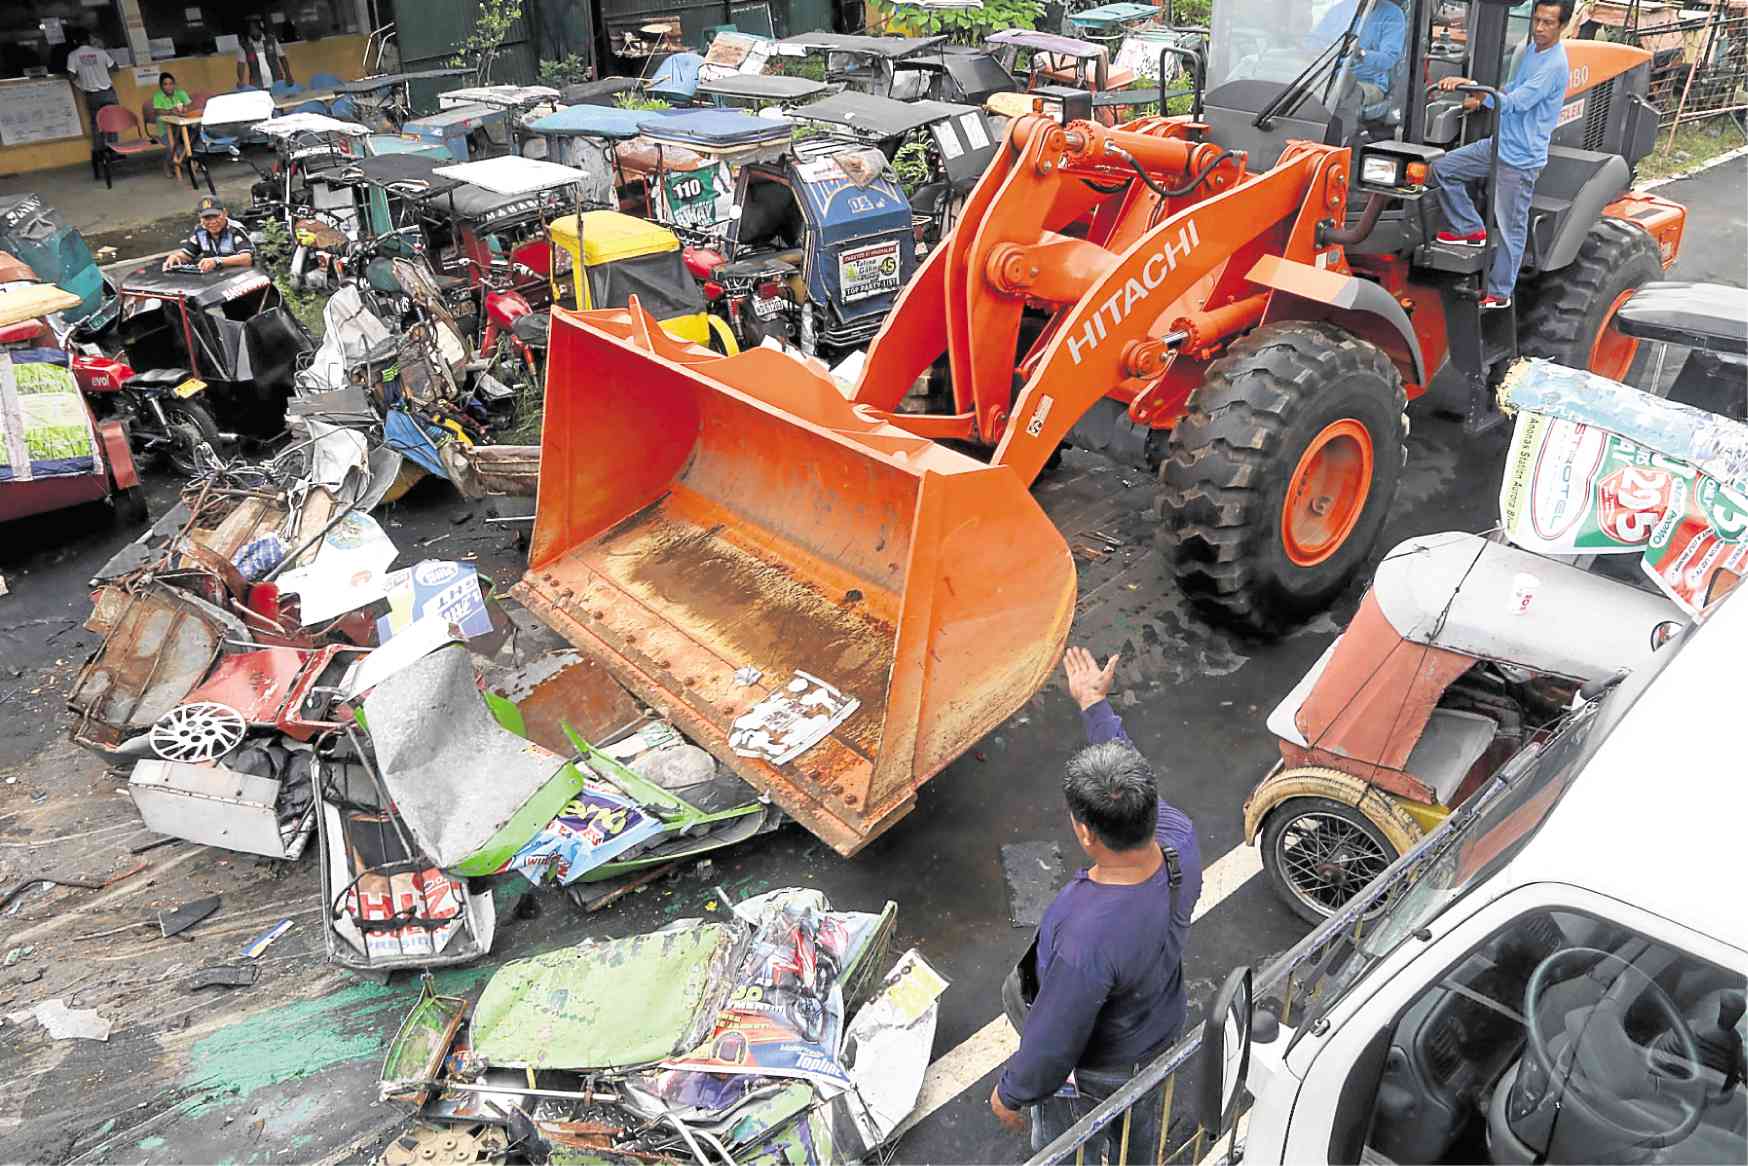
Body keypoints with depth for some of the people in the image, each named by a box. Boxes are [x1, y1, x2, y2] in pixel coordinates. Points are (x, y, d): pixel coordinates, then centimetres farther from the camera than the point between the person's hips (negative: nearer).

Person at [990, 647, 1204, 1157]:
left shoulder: (1085, 942, -47)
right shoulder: (1179, 841, -29)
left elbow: (1050, 1052, -31)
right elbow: (1127, 766, -8)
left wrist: (1009, 1095, -10)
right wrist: (1094, 703, 7)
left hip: (1094, 1073, -6)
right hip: (1161, 1037, 6)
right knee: (1140, 1125, 37)